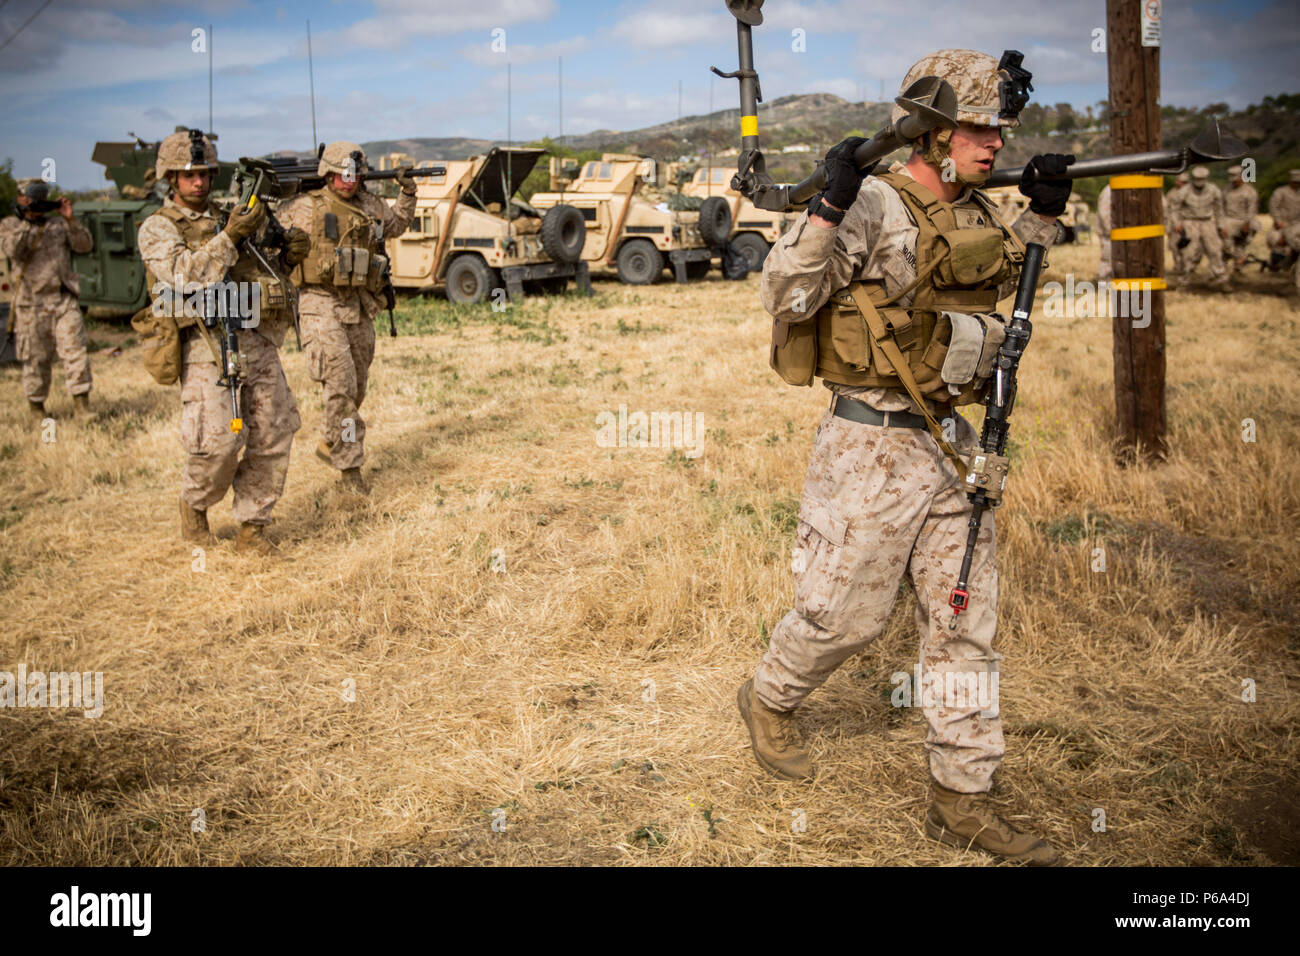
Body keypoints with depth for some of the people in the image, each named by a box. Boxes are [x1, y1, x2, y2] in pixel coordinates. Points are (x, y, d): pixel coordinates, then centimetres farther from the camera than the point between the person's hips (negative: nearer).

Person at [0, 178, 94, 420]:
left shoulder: (58, 224, 13)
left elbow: (85, 245, 3)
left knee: (76, 350, -8)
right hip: (31, 304, -1)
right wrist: (29, 221, -15)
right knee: (36, 359, 4)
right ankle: (36, 406, 18)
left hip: (64, 301, 2)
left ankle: (82, 404, -4)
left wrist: (70, 220, -8)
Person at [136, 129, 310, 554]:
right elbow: (183, 275, -13)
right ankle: (195, 503, 13)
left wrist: (289, 250, 3)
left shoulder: (227, 217, 20)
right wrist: (228, 237, -21)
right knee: (219, 439, -17)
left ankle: (251, 527, 13)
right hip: (208, 343, -6)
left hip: (257, 340, 6)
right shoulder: (158, 228, 3)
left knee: (273, 437, 2)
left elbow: (261, 267, 25)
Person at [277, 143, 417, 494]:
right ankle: (348, 464, -6)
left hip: (360, 308, 6)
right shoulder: (306, 207, -3)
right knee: (340, 385, -14)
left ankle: (329, 444, 32)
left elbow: (395, 225, 29)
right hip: (321, 305, -5)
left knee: (357, 386, 12)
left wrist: (407, 195, 16)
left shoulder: (371, 206, 9)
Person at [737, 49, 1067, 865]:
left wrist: (1043, 214, 14)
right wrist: (830, 204, -32)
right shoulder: (875, 207, -15)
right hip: (874, 451, -7)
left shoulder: (977, 213, 9)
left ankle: (963, 801, 19)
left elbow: (1006, 283, 28)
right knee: (844, 614, 5)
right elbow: (786, 296, -22)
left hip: (951, 445, 8)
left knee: (966, 623, 8)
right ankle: (770, 700, 37)